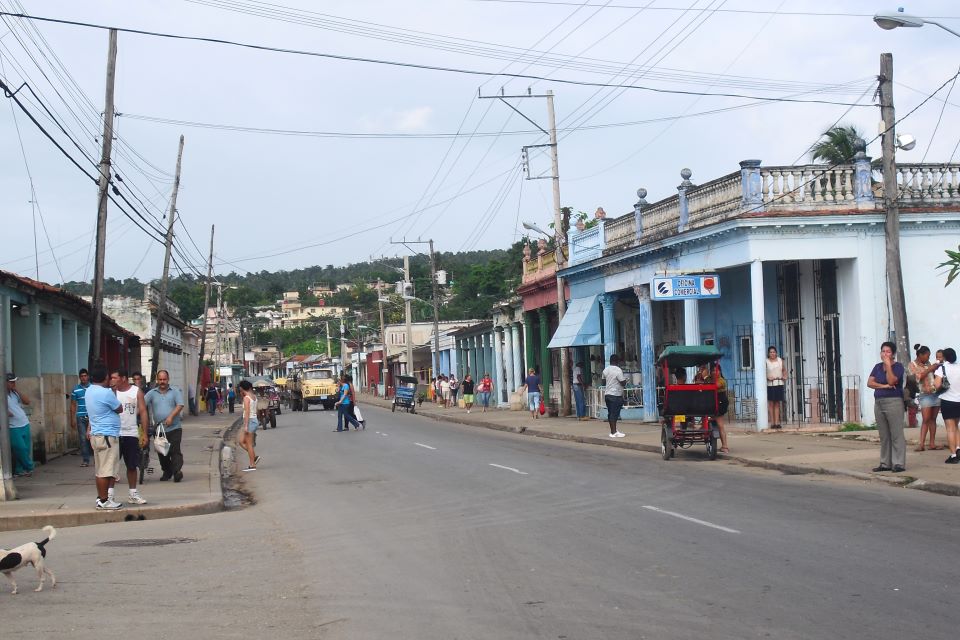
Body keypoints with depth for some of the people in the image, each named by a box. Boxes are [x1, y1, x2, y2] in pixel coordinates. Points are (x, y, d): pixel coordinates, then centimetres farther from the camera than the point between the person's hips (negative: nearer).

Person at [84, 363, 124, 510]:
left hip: (96, 434, 10)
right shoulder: (106, 393, -18)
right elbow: (120, 409, -4)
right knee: (106, 470, -5)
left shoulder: (89, 391, 10)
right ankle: (104, 501, -2)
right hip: (107, 435, -10)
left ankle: (101, 498, 20)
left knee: (100, 470, 14)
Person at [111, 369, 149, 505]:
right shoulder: (112, 392, 2)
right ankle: (109, 494, 4)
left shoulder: (137, 391, 1)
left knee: (132, 466, 8)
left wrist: (144, 433, -6)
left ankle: (133, 493, 18)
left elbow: (143, 412, -1)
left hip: (131, 434, 1)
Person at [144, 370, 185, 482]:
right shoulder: (152, 393, 8)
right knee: (161, 452, 9)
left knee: (175, 451, -11)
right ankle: (167, 472, 22)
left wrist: (171, 416, -20)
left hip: (174, 428, -3)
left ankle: (177, 470, -16)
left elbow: (180, 405, -6)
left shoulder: (175, 391, 4)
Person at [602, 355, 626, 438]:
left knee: (610, 413, 12)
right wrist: (625, 379, 6)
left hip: (607, 394, 7)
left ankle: (614, 430, 19)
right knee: (614, 413, -5)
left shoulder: (605, 370, 9)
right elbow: (622, 382, -14)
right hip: (616, 395, -7)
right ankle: (613, 432, -5)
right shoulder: (618, 370, -14)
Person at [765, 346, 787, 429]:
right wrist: (767, 377, -20)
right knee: (771, 404, -3)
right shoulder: (766, 362, 0)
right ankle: (772, 423, -1)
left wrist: (785, 377, 6)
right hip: (770, 384, -3)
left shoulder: (780, 360, 10)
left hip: (779, 384, 3)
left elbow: (784, 370, 23)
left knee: (777, 404, 4)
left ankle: (777, 422, 5)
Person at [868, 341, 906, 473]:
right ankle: (885, 463, 12)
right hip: (878, 403, 6)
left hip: (893, 402, -6)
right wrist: (883, 386, -8)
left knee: (896, 434, -7)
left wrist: (888, 365, -13)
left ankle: (899, 463, -7)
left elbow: (891, 381, -16)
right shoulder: (877, 367, 15)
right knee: (884, 436, 8)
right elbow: (869, 383, 5)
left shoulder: (898, 366, -1)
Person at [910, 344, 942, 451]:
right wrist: (930, 369, -12)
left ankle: (932, 443, 6)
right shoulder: (912, 365, 1)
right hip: (925, 395, -5)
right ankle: (921, 444, -11)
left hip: (936, 393, 5)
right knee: (926, 420, -11)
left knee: (933, 419, 5)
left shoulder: (928, 363, 14)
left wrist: (939, 366, 7)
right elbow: (919, 376, -12)